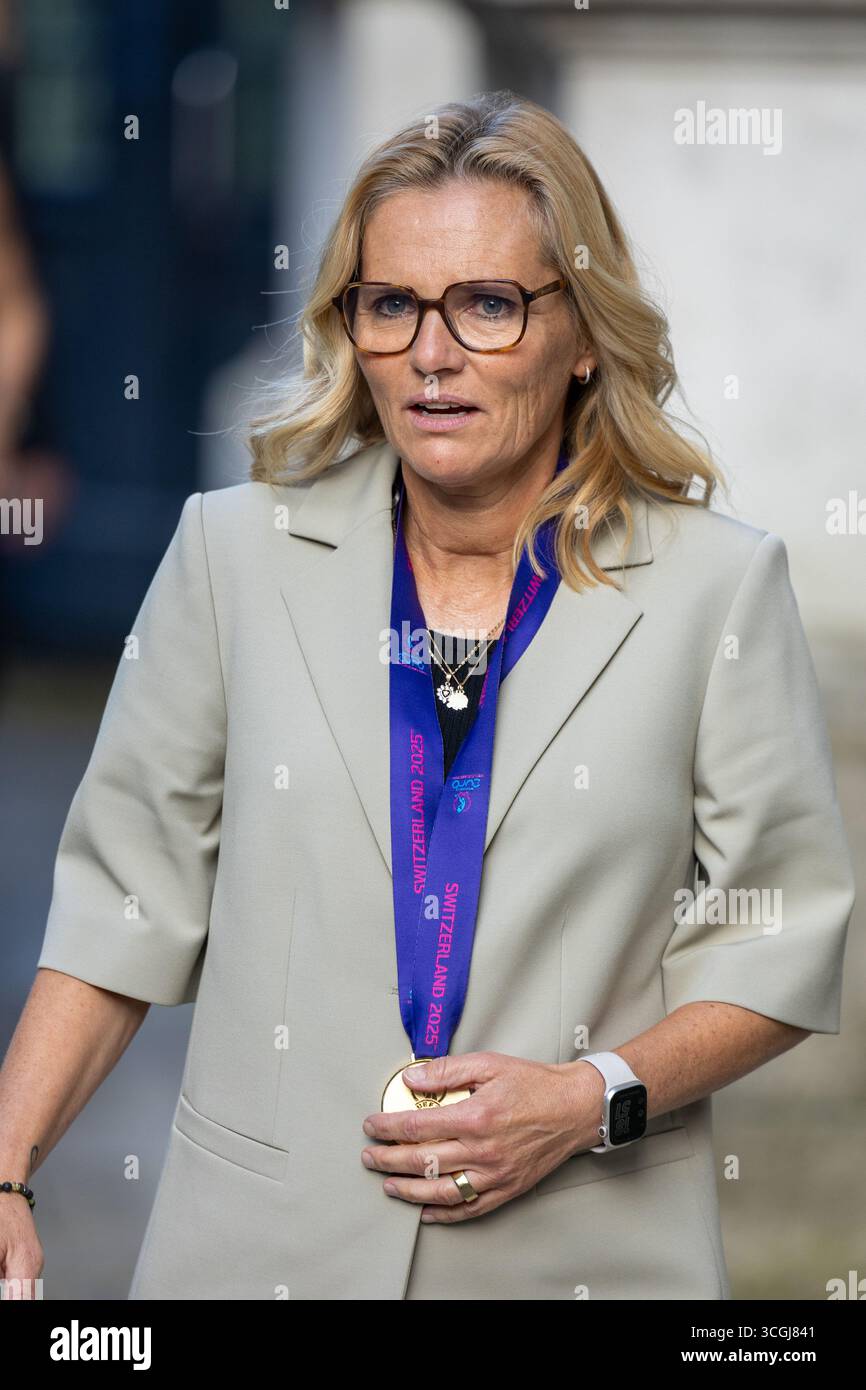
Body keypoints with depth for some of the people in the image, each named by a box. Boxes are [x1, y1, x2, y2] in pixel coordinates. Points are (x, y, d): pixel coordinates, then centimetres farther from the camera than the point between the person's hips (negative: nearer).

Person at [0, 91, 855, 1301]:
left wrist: (596, 1097, -13)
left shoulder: (718, 585, -1)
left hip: (587, 1247, -1)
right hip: (263, 1243, 1)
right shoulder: (236, 554, 2)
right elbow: (126, 902, 4)